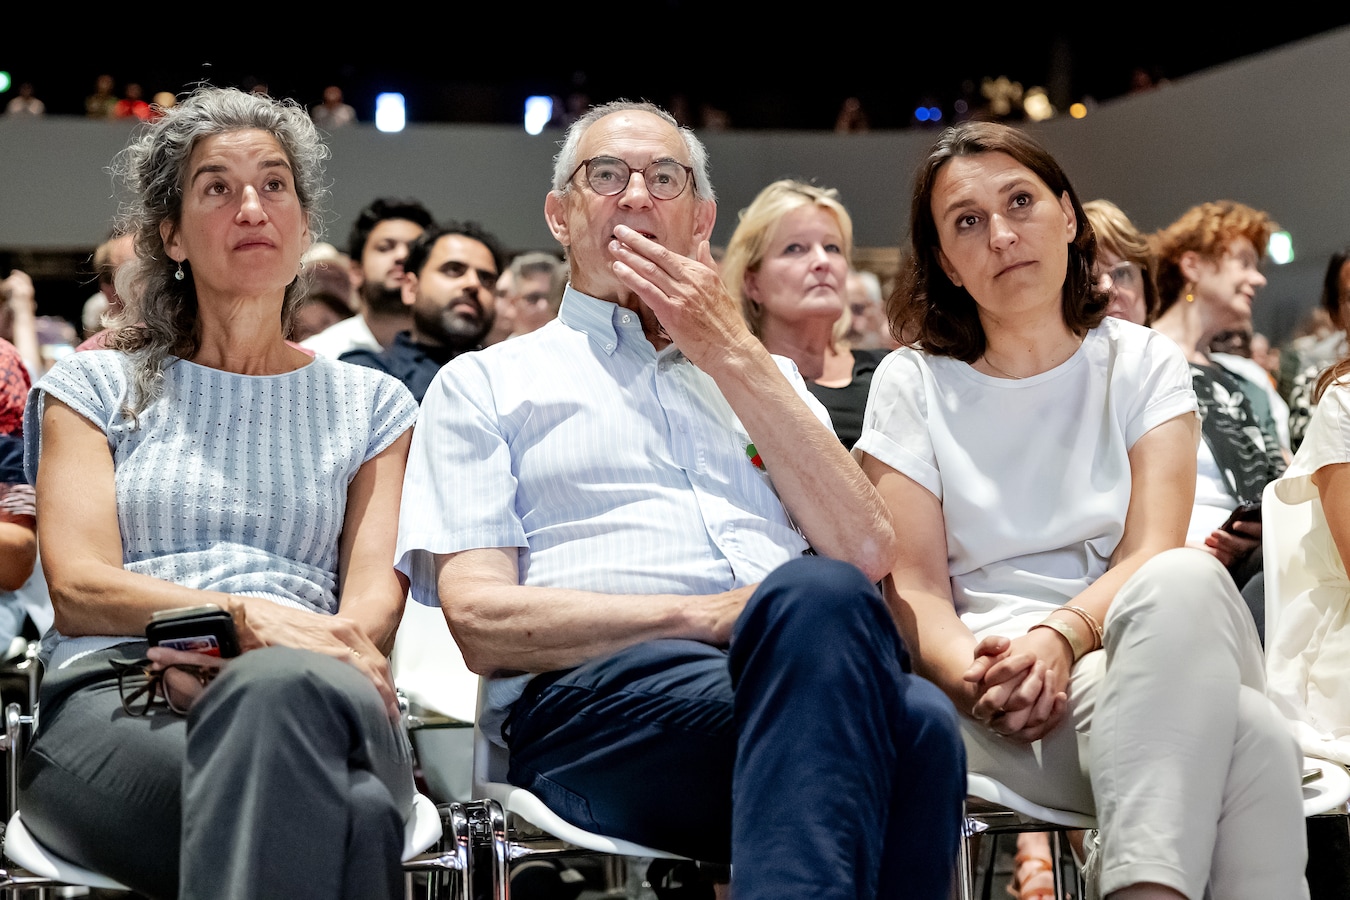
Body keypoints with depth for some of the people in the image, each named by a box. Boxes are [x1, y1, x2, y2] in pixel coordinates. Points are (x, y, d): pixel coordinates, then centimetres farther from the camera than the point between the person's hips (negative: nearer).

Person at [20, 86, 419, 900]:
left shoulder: (370, 404, 24)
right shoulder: (96, 387, 21)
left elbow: (376, 600, 9)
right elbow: (79, 588, 5)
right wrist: (247, 615, -16)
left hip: (311, 699, 2)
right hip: (115, 709, -2)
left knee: (281, 690, -42)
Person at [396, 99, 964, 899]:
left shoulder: (764, 375, 30)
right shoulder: (486, 384, 18)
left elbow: (869, 553, 12)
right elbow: (480, 621, 3)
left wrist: (733, 353, 9)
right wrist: (707, 616, -9)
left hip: (800, 678, 4)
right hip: (594, 693, -3)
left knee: (917, 716, -36)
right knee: (820, 596, -36)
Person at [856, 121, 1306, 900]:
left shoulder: (1142, 362, 13)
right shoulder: (911, 384, 10)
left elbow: (1153, 552, -2)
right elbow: (915, 585, 0)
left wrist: (1060, 636, -23)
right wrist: (976, 674, -23)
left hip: (1135, 648, 3)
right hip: (1003, 702, -2)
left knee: (1184, 581, -38)